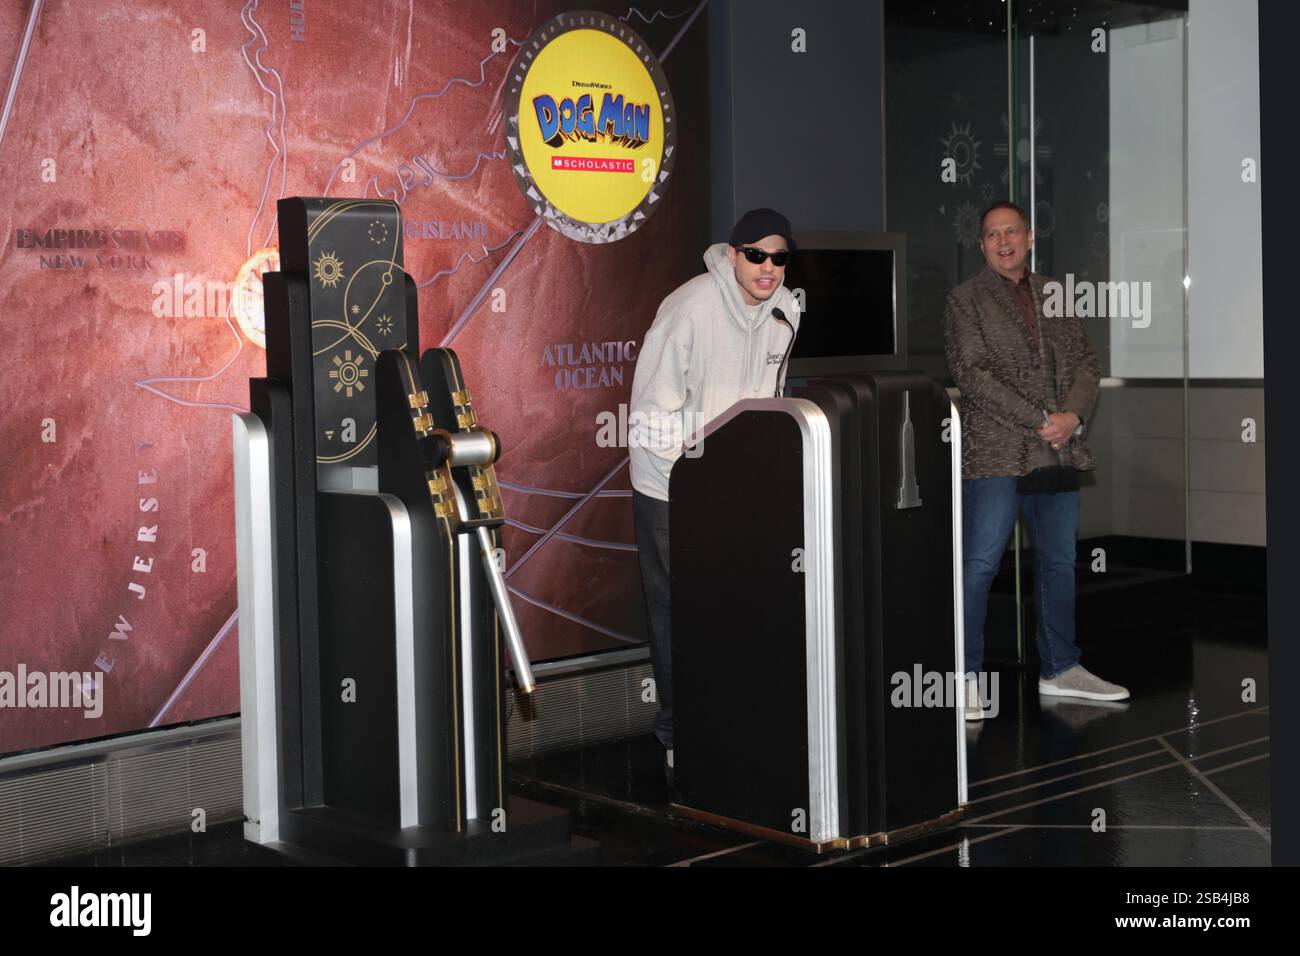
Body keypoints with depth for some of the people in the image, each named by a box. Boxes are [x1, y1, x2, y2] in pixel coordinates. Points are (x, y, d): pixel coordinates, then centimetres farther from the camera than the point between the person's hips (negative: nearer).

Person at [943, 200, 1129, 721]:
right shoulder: (965, 300, 0)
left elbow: (1086, 361, 12)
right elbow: (972, 374, -10)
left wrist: (1074, 415, -8)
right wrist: (1039, 421, -15)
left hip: (1058, 452, 6)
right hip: (995, 454, -5)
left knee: (1059, 562, 12)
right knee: (978, 565, -7)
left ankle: (1059, 669, 23)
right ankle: (964, 677, 0)